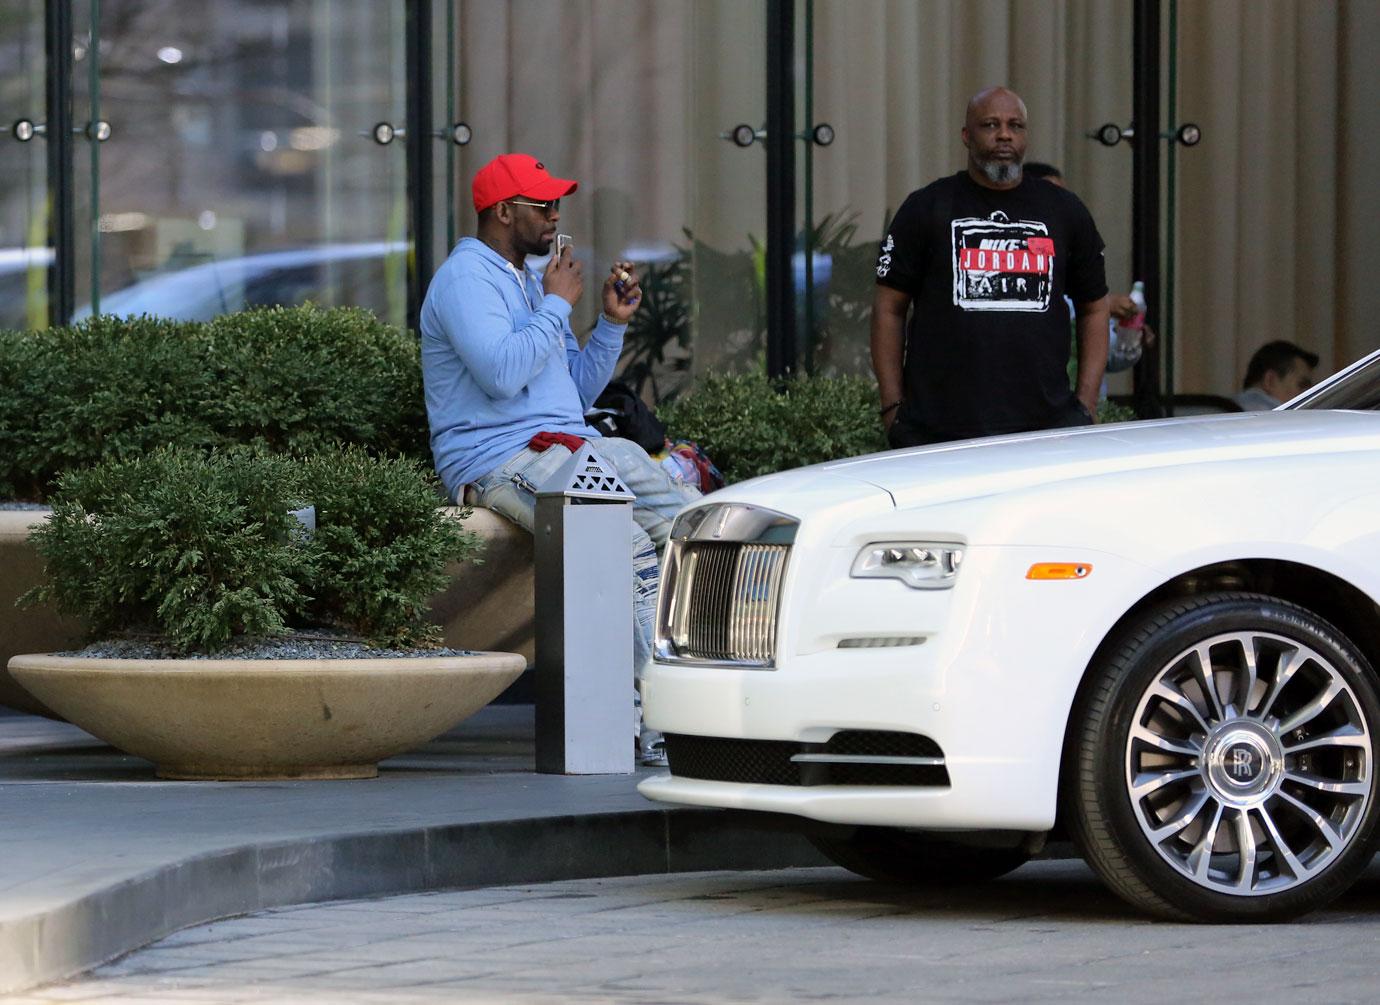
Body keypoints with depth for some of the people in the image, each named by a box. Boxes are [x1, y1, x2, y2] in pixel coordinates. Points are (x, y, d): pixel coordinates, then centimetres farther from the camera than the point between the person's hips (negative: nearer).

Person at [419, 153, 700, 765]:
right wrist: (557, 304, -11)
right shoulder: (466, 279, -6)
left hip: (573, 445, 9)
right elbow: (501, 374, -22)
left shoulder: (531, 280, 25)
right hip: (498, 458, -9)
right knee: (627, 546, -30)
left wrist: (612, 323, 12)